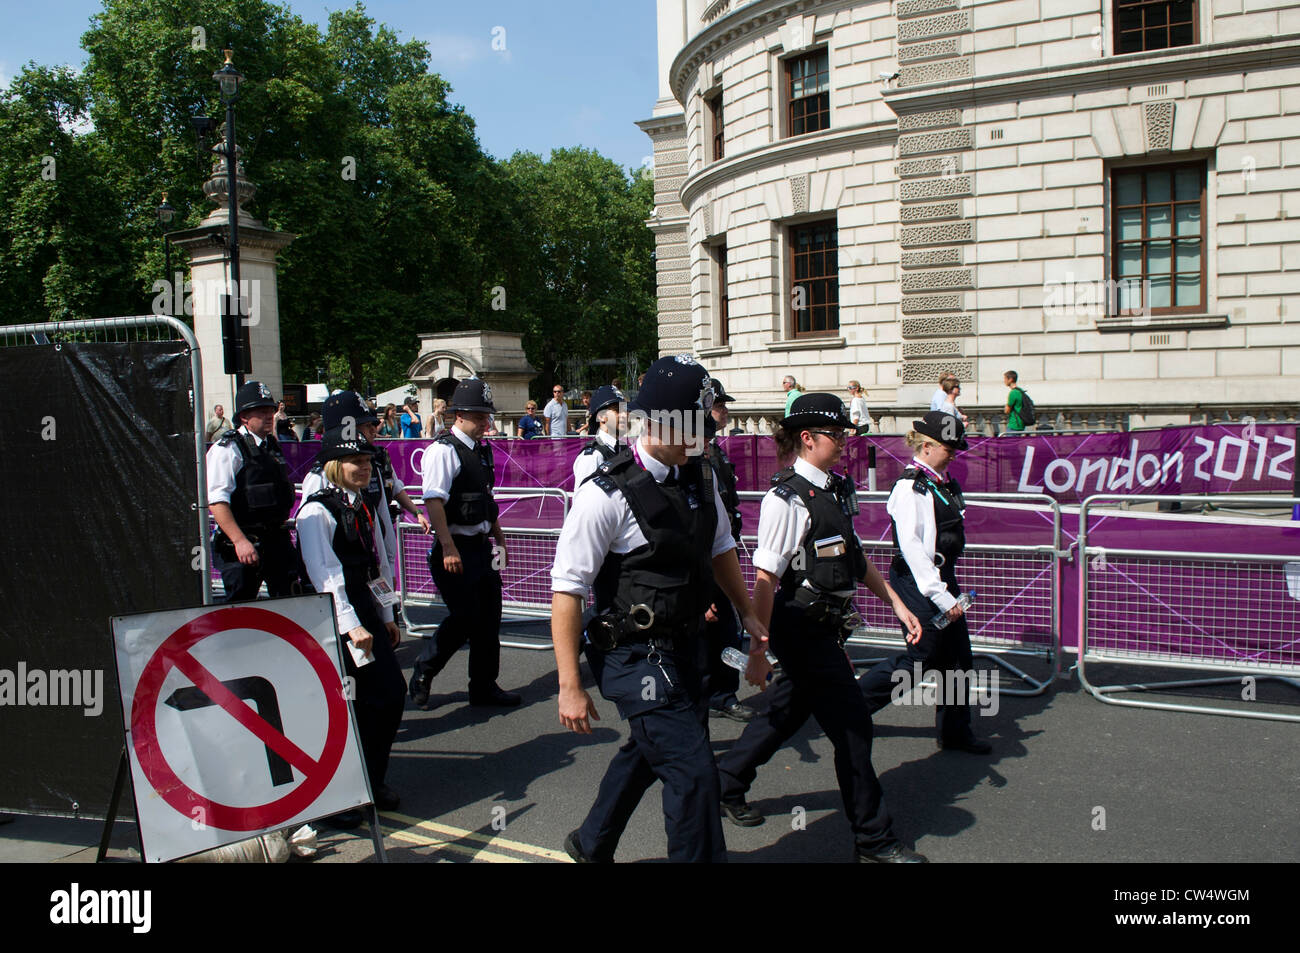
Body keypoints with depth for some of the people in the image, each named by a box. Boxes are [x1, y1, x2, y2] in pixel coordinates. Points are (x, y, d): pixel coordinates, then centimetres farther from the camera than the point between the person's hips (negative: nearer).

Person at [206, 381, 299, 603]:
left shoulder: (272, 445, 15)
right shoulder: (227, 449, -10)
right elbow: (216, 501, -18)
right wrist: (240, 541, -24)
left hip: (278, 541, 7)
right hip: (244, 546, -7)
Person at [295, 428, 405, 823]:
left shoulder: (363, 506, 13)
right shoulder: (317, 511, -12)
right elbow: (324, 576, -19)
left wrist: (386, 616, 19)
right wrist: (351, 626, -24)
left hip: (364, 607, 8)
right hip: (332, 616, -8)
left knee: (392, 693, 5)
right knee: (344, 705, -4)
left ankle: (372, 782, 23)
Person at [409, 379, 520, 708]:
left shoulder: (481, 450, 14)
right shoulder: (443, 450, -12)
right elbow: (433, 501, -20)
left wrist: (499, 539, 22)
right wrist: (448, 547, -25)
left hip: (481, 546, 8)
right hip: (456, 548, -8)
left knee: (489, 617, 11)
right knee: (464, 617, -7)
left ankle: (484, 686, 23)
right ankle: (422, 673, 15)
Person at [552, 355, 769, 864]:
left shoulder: (700, 478, 2)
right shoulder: (607, 493, -21)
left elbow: (720, 548, 20)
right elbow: (567, 590, -19)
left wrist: (747, 613, 24)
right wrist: (570, 687, -18)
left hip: (685, 645, 8)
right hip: (637, 657, -8)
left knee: (648, 750, 24)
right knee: (693, 770, -8)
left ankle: (591, 844, 48)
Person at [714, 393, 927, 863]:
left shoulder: (838, 489, 8)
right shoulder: (787, 498, -18)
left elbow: (855, 555, 18)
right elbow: (765, 578, -19)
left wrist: (896, 603, 16)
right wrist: (757, 650, -19)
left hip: (826, 626, 9)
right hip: (802, 628, -9)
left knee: (788, 711, 20)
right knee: (853, 725, -1)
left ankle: (727, 782, 40)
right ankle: (873, 838, 14)